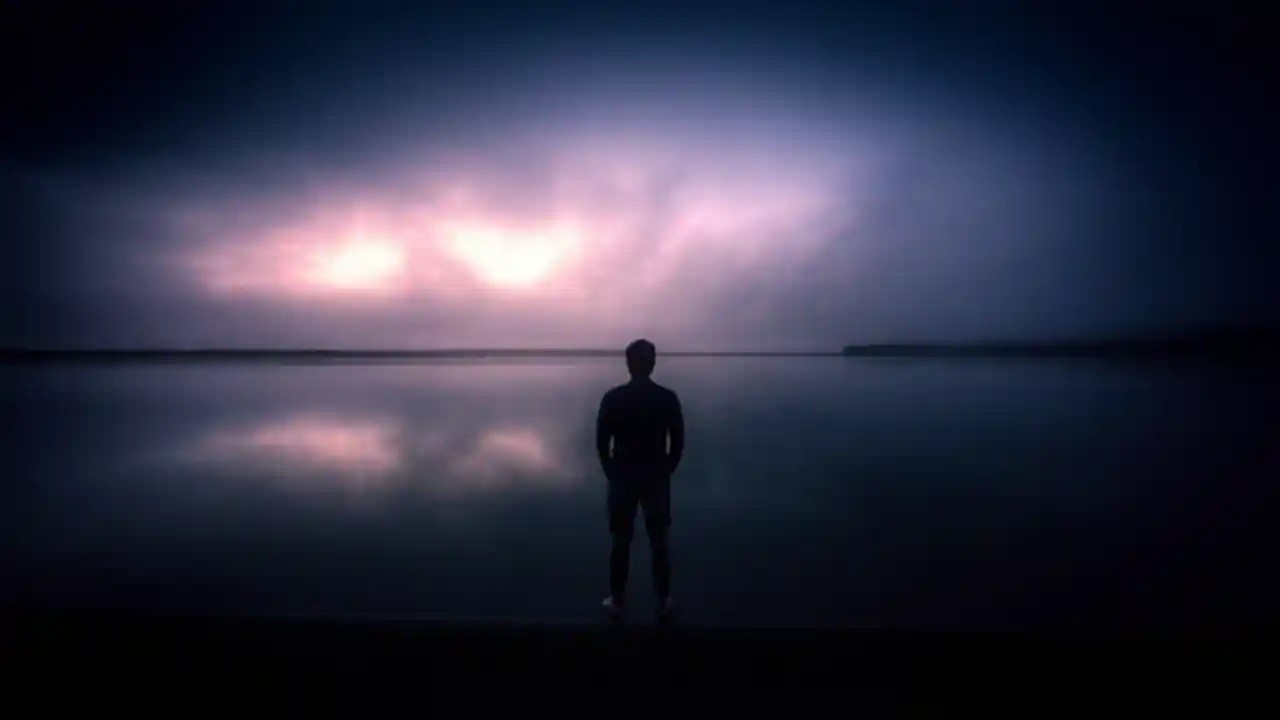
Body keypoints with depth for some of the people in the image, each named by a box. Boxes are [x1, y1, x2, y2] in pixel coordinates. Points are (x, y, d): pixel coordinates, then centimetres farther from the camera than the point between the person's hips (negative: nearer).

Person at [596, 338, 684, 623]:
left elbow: (602, 443, -5)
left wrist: (612, 473, 9)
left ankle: (617, 602, 20)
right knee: (659, 543, 11)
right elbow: (678, 444, -2)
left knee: (621, 543, 11)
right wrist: (665, 472, 12)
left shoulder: (613, 398, -8)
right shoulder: (668, 398, -6)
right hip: (657, 478, 1)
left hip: (622, 477, 0)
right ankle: (663, 603, 20)